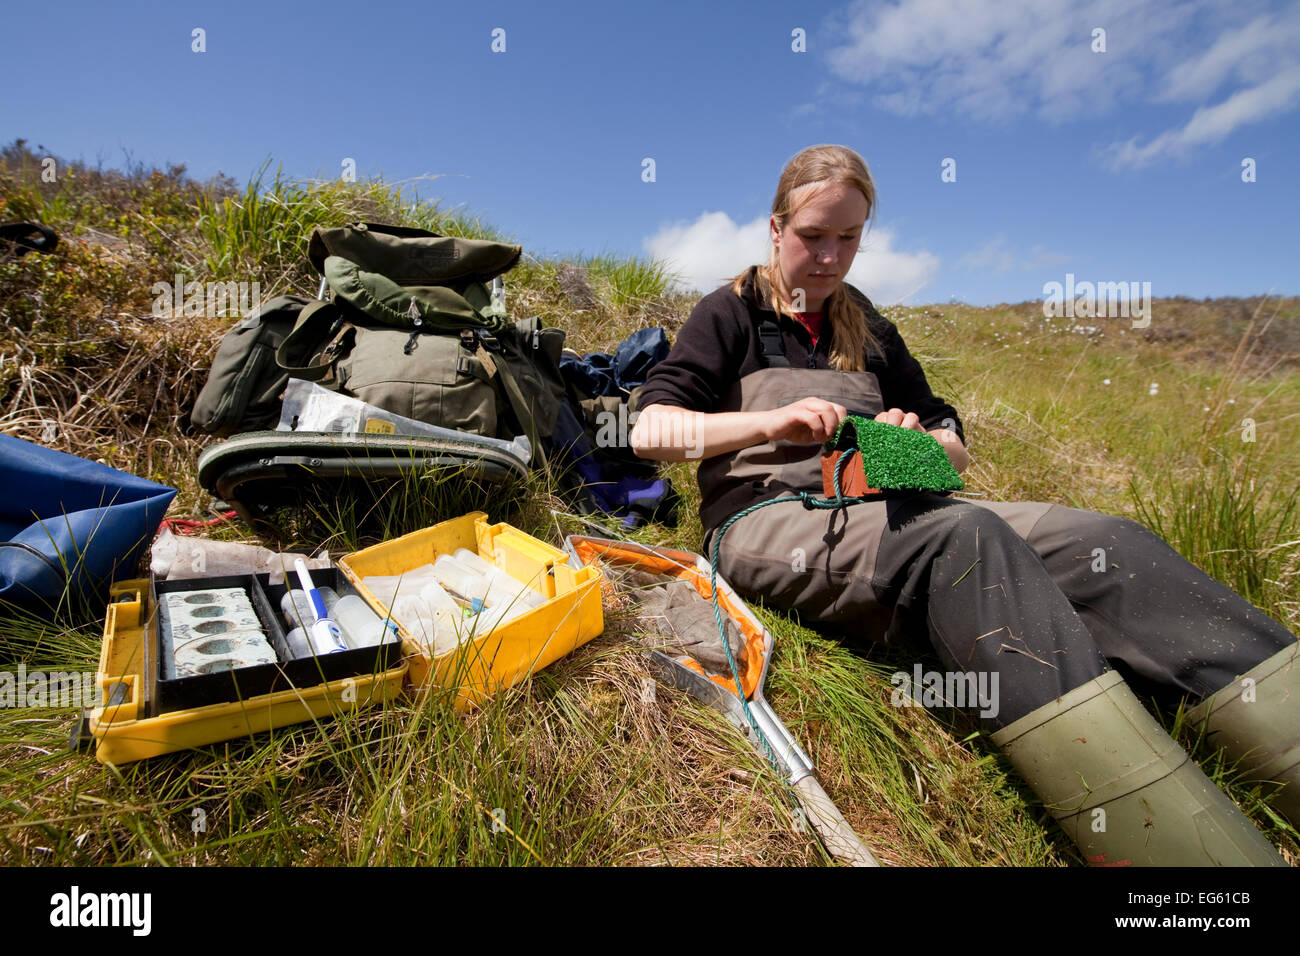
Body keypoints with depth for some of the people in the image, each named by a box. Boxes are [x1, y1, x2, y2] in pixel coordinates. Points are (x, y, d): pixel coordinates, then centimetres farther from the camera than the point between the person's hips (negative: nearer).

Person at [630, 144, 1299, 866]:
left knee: (1105, 541, -20)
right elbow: (650, 430, -4)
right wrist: (770, 422, -20)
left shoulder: (868, 328, 23)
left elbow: (956, 447, 22)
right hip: (765, 519, -4)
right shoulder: (732, 313, 10)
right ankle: (1193, 849, -40)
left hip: (874, 513, 5)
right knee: (965, 535, -35)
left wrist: (921, 443, -4)